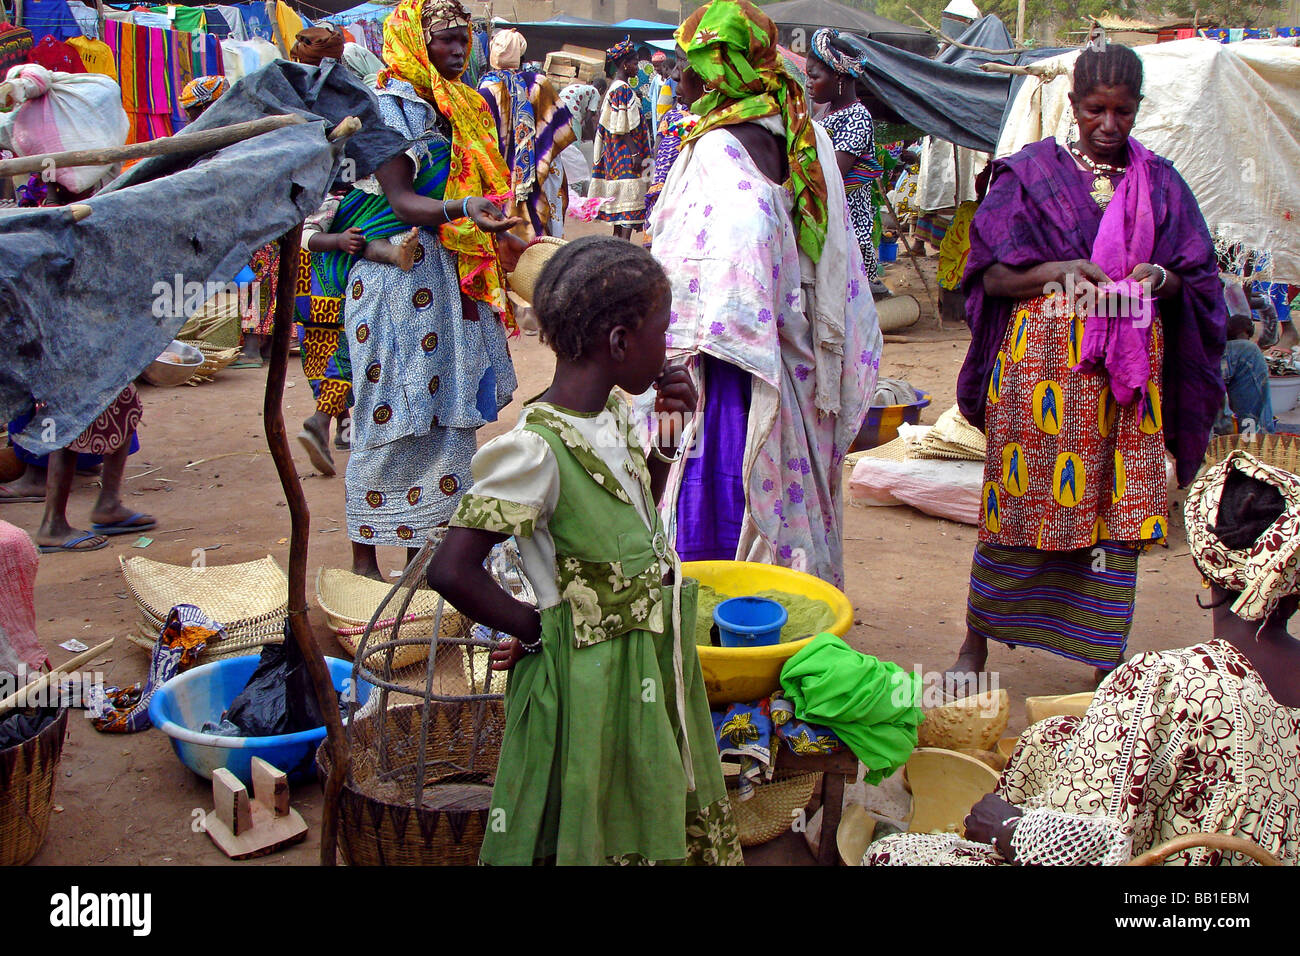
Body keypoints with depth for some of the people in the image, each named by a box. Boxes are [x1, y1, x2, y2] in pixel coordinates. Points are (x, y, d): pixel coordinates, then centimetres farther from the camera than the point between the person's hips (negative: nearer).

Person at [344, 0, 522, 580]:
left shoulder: (461, 106, 17)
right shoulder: (390, 106, -8)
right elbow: (402, 201, -19)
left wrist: (508, 240, 15)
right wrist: (463, 210, -35)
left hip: (454, 282, 8)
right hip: (402, 278, -8)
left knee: (445, 413, 8)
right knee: (393, 415, -4)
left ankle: (426, 538, 17)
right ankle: (365, 554, 6)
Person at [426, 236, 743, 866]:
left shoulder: (615, 412, 1)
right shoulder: (535, 449, -26)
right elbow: (452, 571, -28)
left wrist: (667, 435, 3)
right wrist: (535, 630, -15)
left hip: (653, 660, 8)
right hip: (592, 678, -8)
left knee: (656, 822, 23)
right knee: (591, 834, 11)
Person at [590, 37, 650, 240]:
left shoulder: (614, 87, 15)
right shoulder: (622, 89, -15)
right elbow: (622, 128, -19)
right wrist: (635, 153, -20)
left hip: (616, 154, 10)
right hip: (626, 153, -10)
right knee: (630, 197, -10)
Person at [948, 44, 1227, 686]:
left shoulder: (1158, 183, 11)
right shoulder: (1031, 171, 4)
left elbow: (1196, 280, 13)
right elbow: (992, 276, -1)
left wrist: (1155, 276, -9)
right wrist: (1061, 271, -17)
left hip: (1126, 369, 3)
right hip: (1042, 362, -2)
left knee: (1117, 509, 3)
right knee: (1019, 503, 0)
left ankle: (1104, 658, 16)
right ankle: (976, 643, 18)